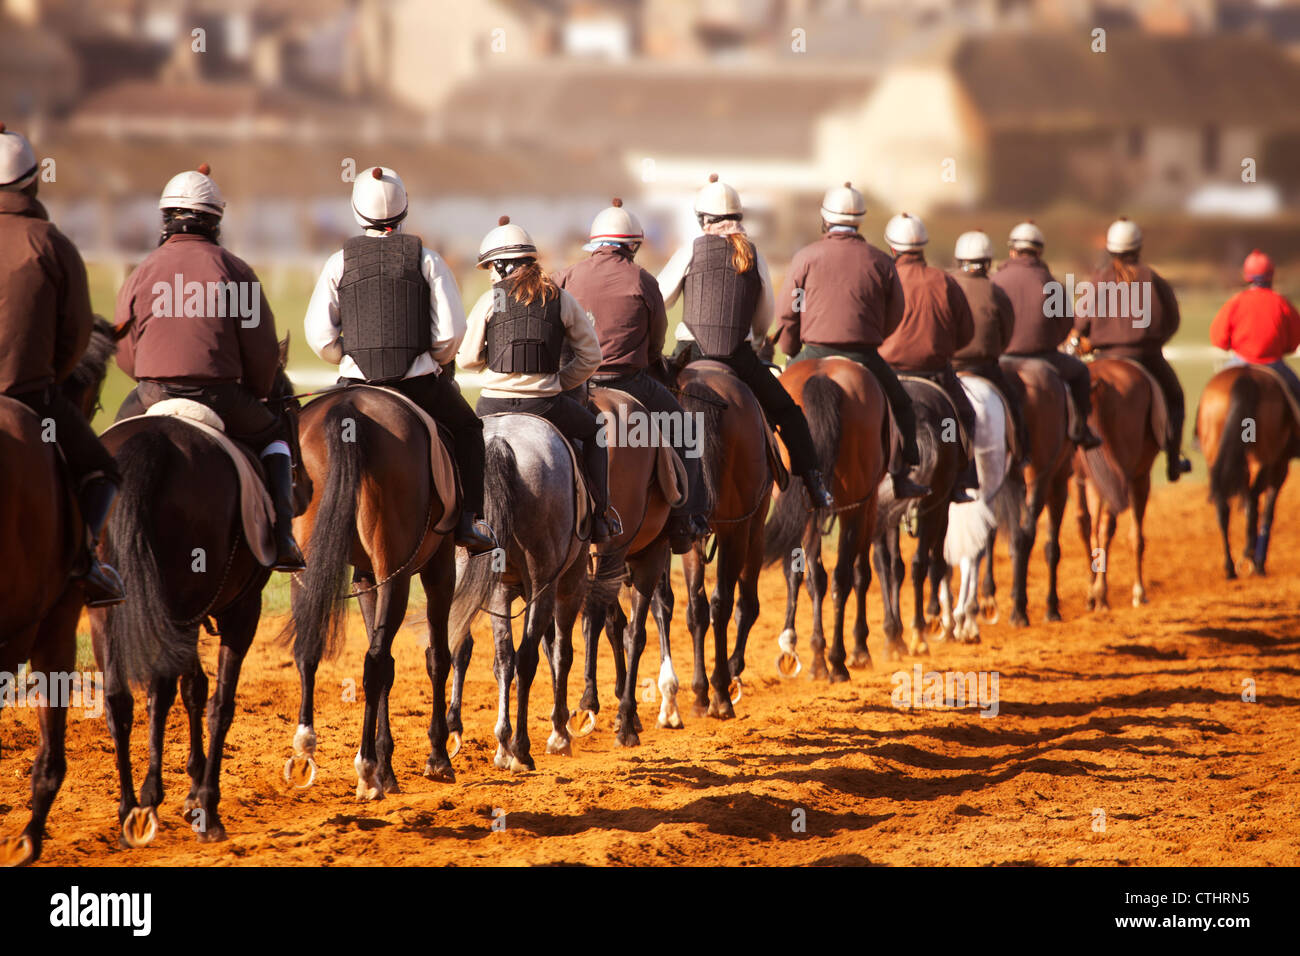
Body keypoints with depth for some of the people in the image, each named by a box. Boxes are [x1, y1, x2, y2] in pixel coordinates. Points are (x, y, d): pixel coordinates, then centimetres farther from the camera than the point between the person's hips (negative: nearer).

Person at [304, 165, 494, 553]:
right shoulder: (426, 259, -1)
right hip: (420, 384, 0)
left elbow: (319, 335, 0)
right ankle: (468, 519, 10)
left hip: (357, 382, 0)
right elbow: (451, 330, -5)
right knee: (466, 429, 24)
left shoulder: (340, 262, 1)